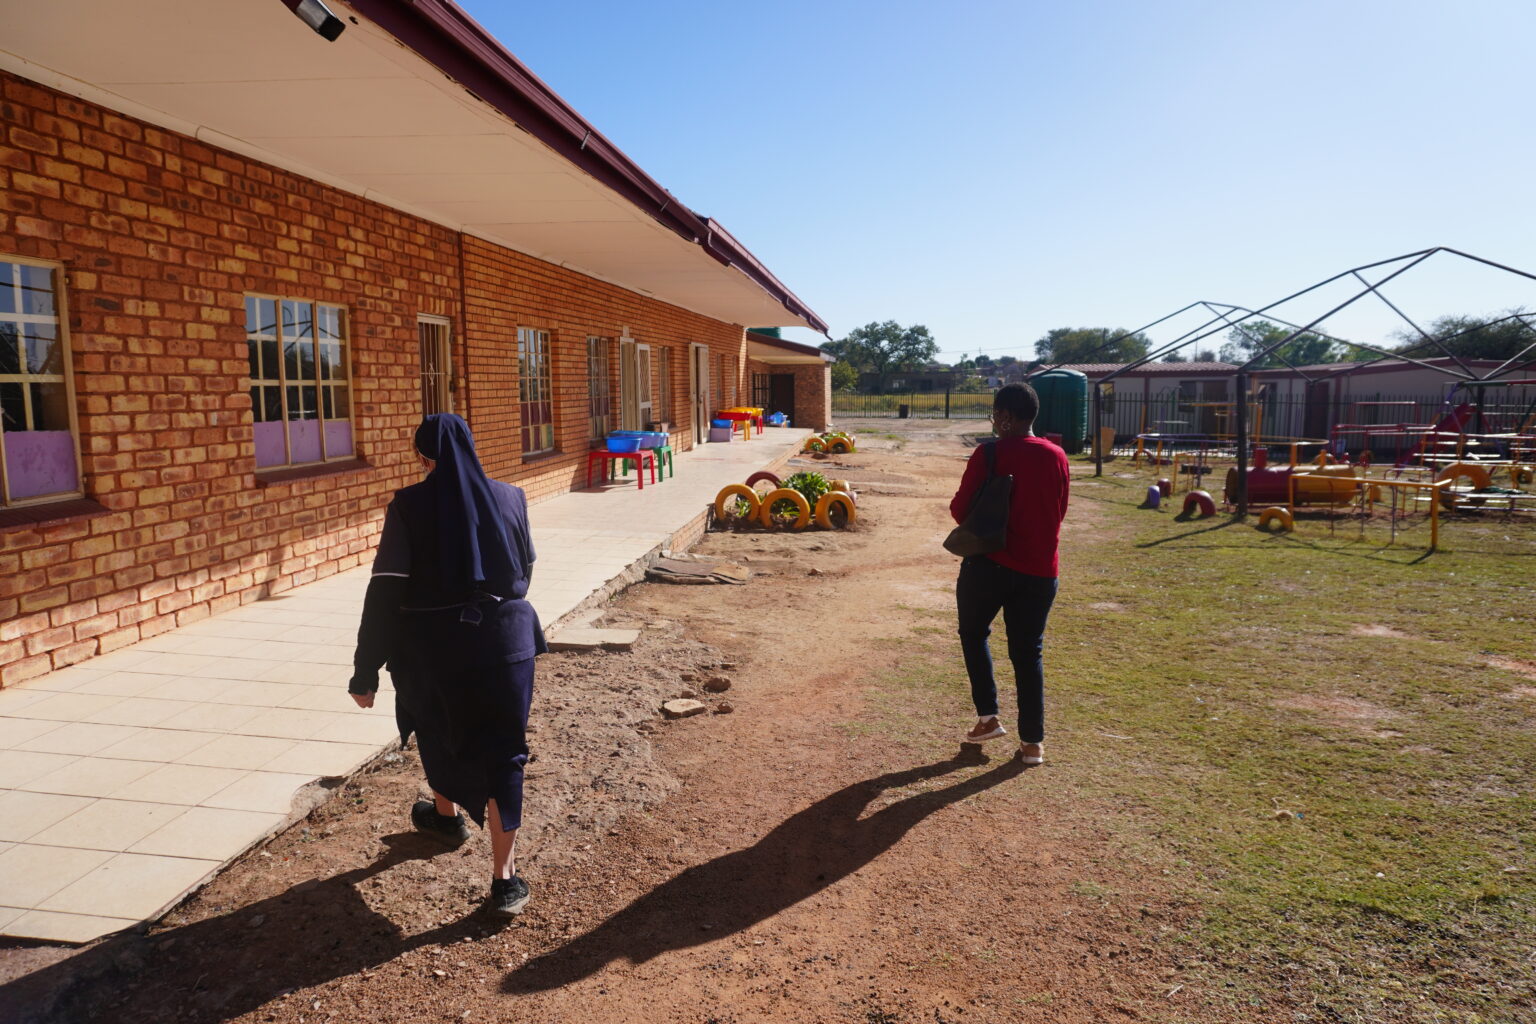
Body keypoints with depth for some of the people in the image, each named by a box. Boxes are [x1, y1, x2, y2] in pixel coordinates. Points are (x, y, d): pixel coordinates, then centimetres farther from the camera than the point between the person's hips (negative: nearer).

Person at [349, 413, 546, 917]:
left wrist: (366, 671, -7)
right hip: (506, 641, 1)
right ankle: (504, 878, 3)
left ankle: (447, 816, 51)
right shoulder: (510, 498, -2)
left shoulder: (410, 506, -10)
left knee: (438, 729, 27)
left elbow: (385, 592, -13)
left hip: (435, 647, -1)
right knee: (501, 753, 5)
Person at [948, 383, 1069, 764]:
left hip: (990, 564, -4)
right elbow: (1059, 513, 12)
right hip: (1039, 569, 4)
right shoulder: (1057, 457, 4)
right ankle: (1032, 741, 14)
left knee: (973, 634, 20)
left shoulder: (989, 454, -11)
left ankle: (988, 717, 16)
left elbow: (960, 508, -8)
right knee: (1027, 653, 11)